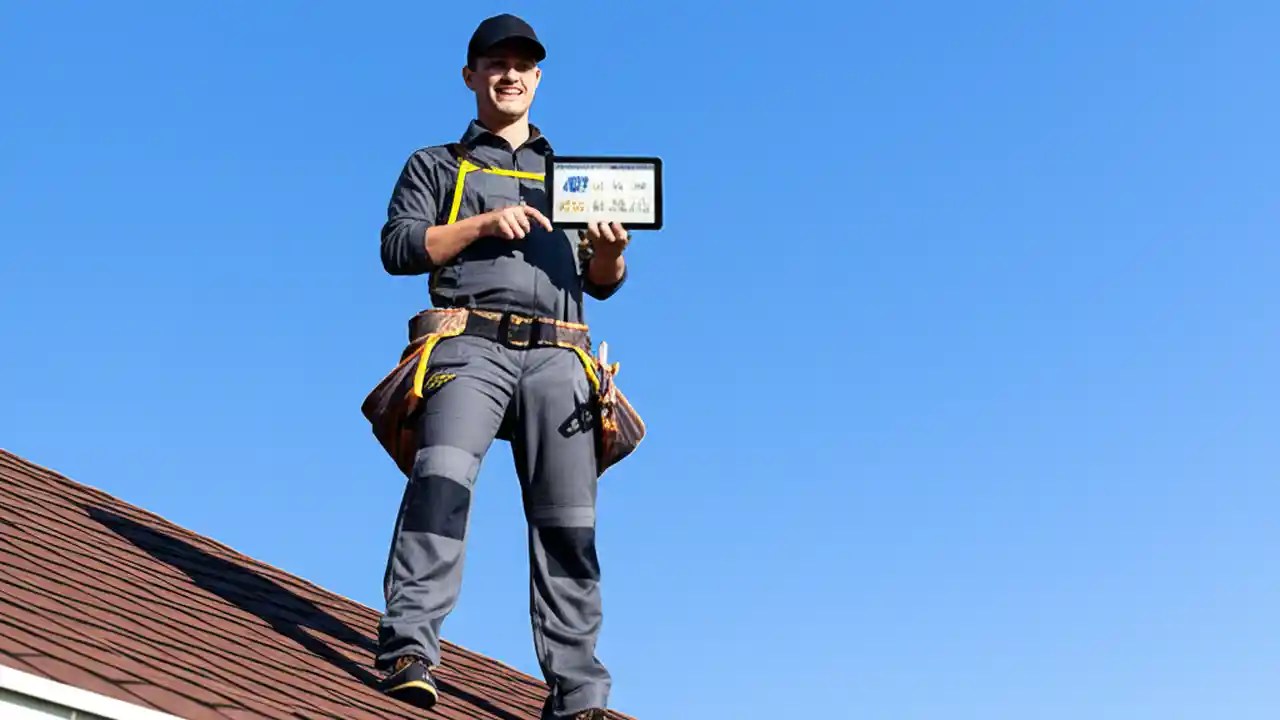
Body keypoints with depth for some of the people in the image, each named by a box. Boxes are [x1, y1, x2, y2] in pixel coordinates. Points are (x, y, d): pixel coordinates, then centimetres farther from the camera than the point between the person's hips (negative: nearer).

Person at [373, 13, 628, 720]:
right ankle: (408, 648, -32)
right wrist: (486, 223, -5)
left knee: (569, 523, -6)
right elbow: (398, 247, 7)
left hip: (556, 356, 3)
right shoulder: (436, 166, 24)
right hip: (472, 345, -2)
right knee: (442, 476, -28)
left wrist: (610, 252, -1)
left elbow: (601, 284, 23)